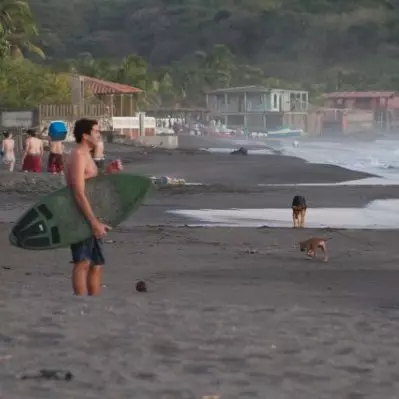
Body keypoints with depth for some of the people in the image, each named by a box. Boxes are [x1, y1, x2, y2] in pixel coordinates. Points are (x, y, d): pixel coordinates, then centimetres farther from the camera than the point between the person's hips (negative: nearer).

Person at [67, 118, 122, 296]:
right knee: (83, 262, -13)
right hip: (81, 217, -10)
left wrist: (108, 172, 5)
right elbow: (79, 193, -23)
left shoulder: (86, 155, 17)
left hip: (89, 218, 10)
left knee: (97, 264, 12)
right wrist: (95, 222, -27)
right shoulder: (78, 155, -15)